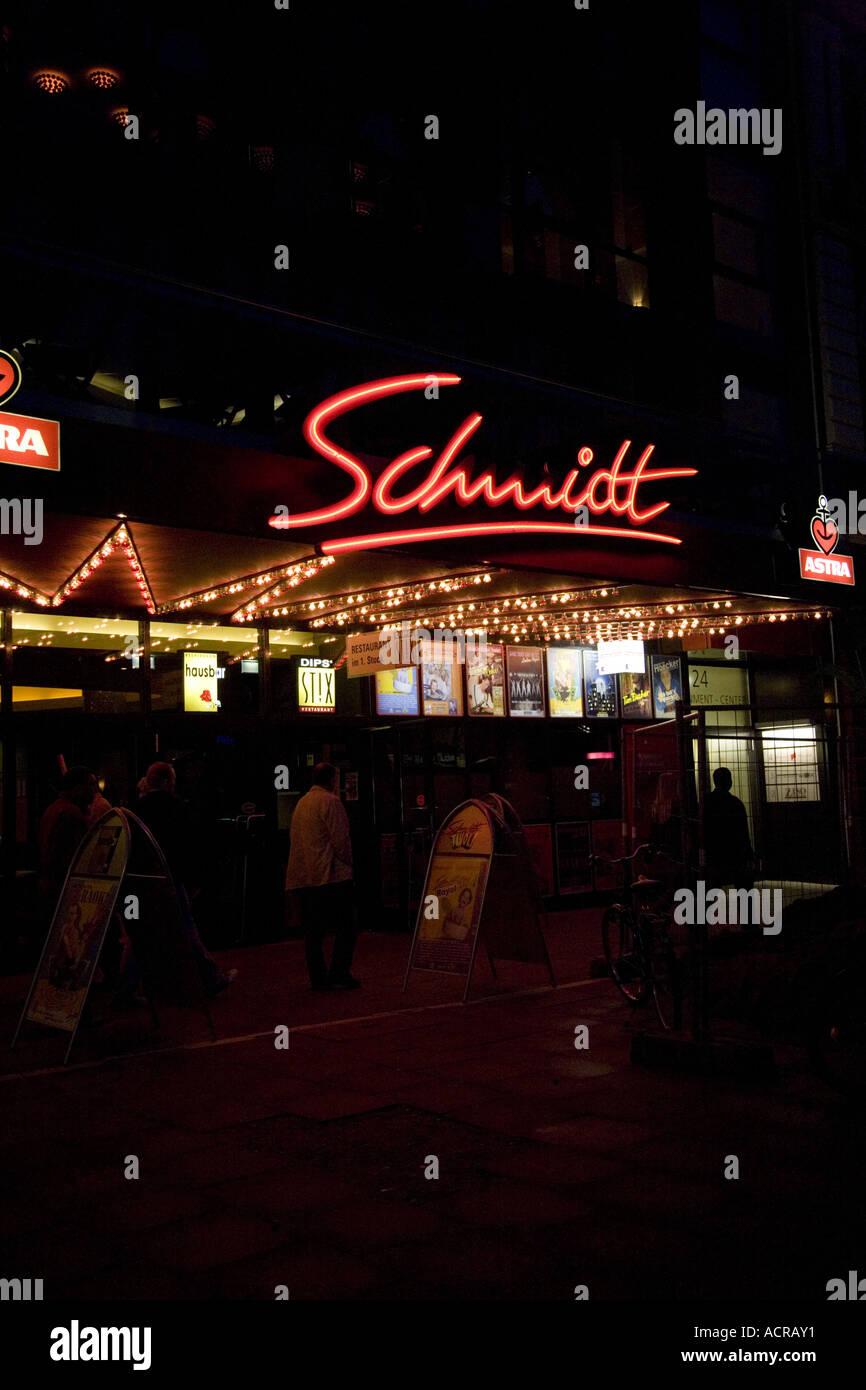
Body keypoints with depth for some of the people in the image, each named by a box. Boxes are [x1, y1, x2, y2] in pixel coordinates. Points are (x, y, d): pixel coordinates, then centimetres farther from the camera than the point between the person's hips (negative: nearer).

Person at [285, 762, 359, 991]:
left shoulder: (301, 803, 16)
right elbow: (340, 839, -14)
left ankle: (318, 978, 9)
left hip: (304, 876, 8)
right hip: (332, 874, -8)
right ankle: (339, 975, -5)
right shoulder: (330, 801, -9)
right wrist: (347, 863, 0)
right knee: (345, 928, -1)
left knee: (313, 930, 8)